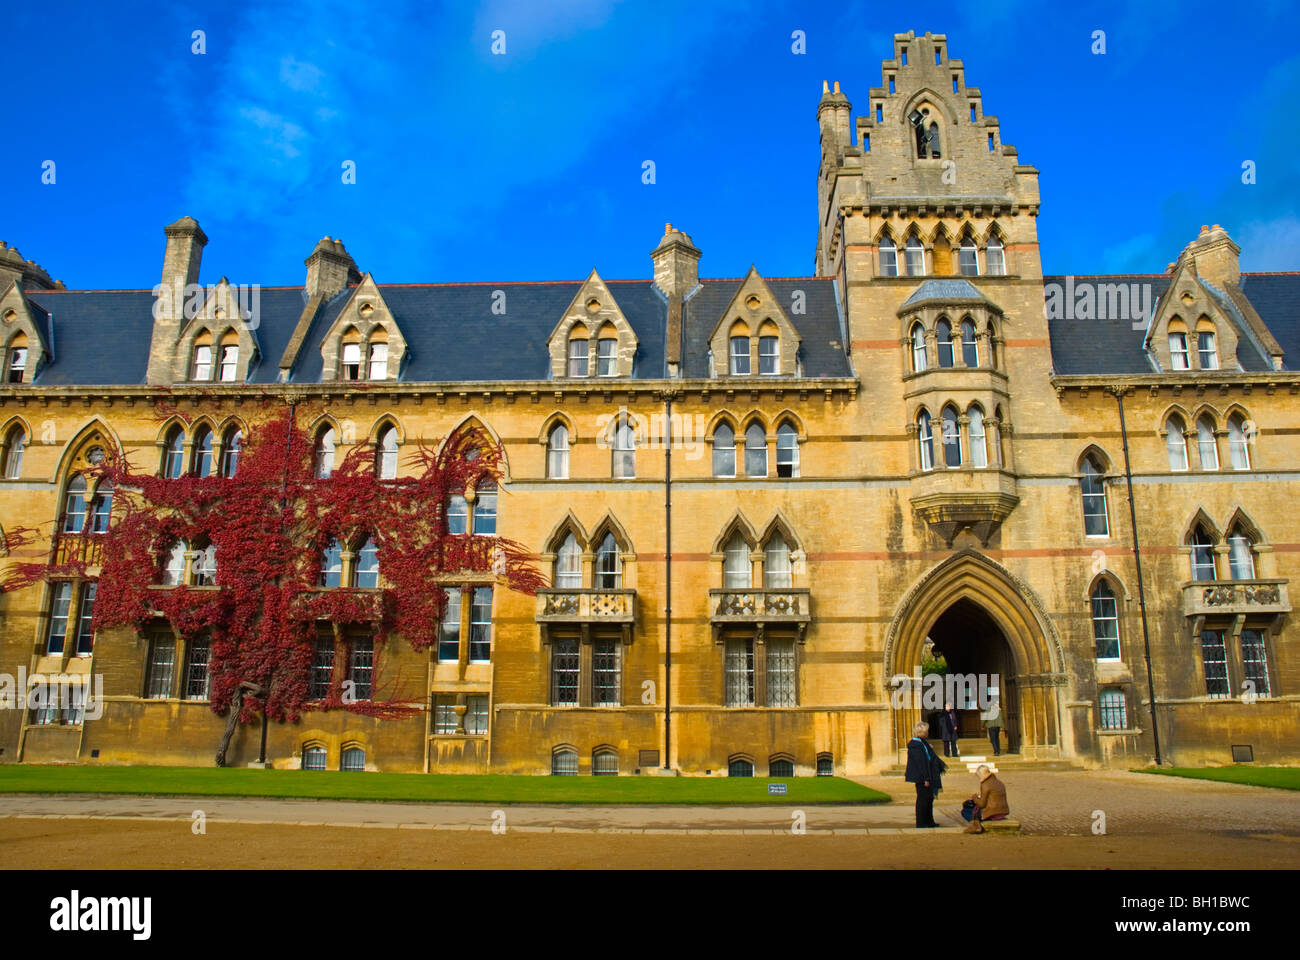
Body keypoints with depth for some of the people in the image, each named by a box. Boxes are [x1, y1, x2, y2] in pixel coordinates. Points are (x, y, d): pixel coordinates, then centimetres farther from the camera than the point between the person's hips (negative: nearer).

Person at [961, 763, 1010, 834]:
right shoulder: (1000, 783, 11)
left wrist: (974, 797, 5)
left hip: (991, 814, -9)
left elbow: (982, 804, -14)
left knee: (965, 811, 8)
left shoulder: (985, 785, -15)